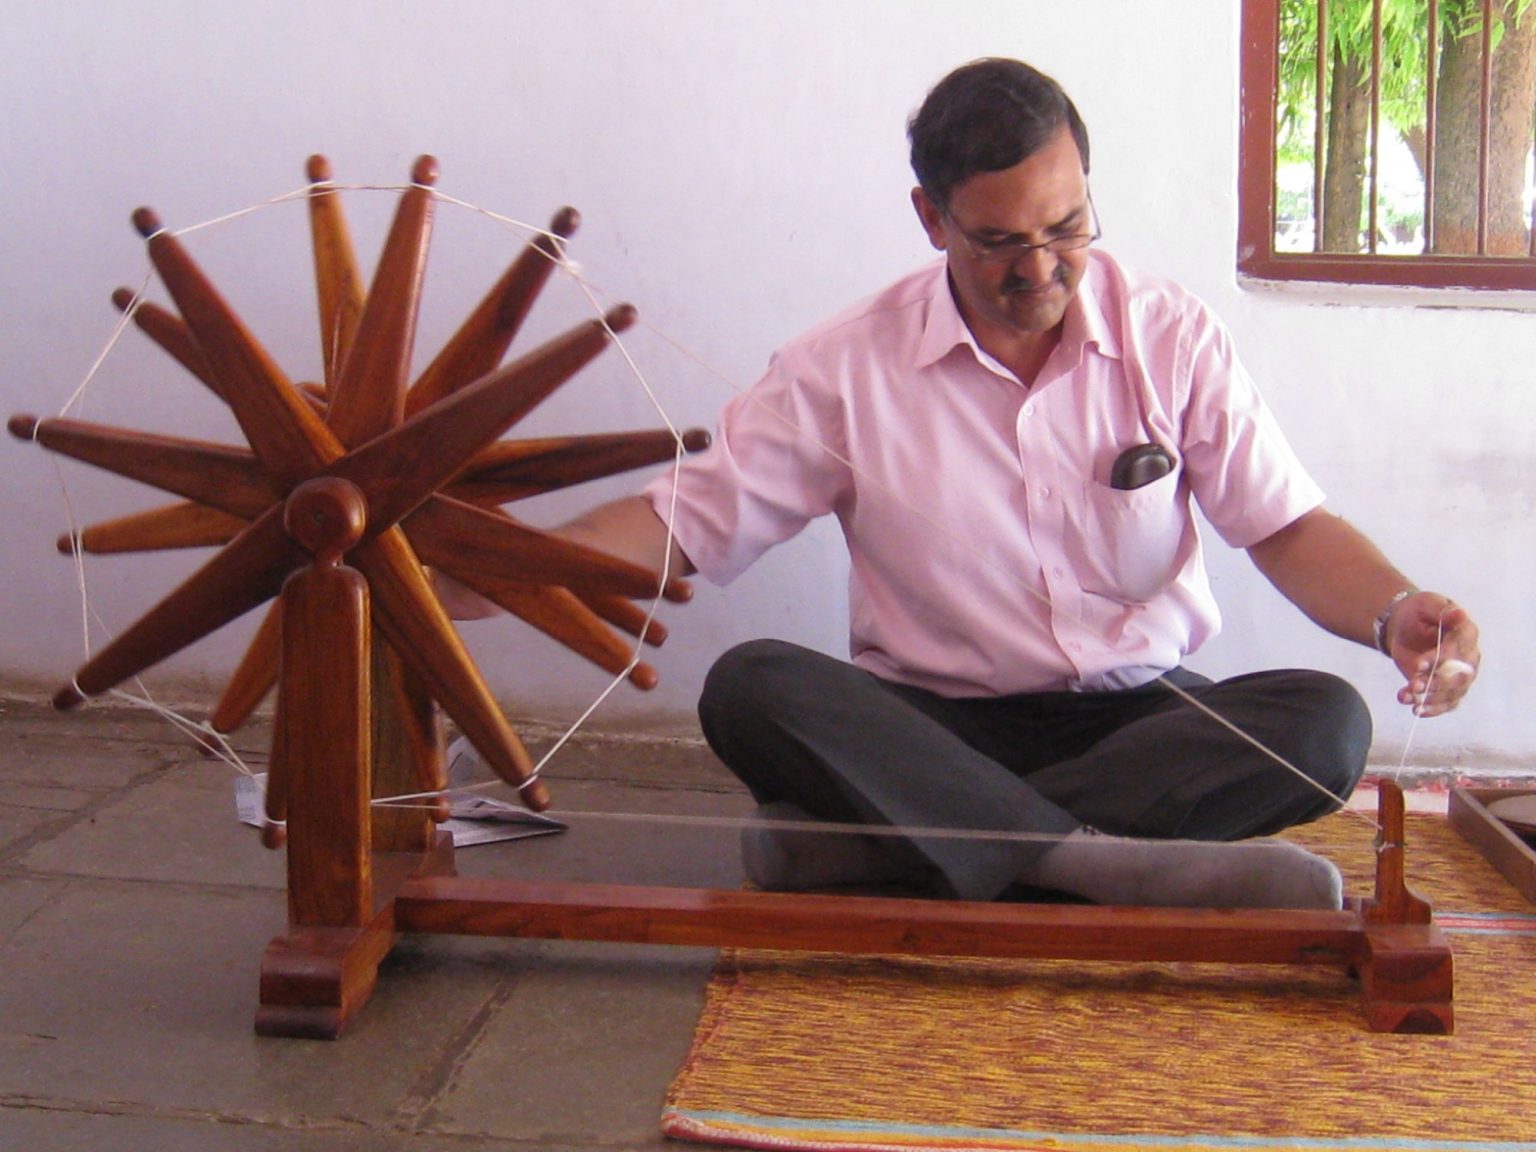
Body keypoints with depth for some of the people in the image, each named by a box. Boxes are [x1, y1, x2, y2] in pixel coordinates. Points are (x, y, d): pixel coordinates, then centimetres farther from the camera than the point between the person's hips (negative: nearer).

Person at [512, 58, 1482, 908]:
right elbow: (682, 526, -3)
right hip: (929, 728, -1)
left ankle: (873, 838, -33)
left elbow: (1288, 525, 0)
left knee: (1326, 721, -28)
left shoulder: (1174, 337, 0)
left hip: (1140, 719, 2)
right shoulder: (846, 367, -4)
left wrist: (1395, 612, -21)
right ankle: (1105, 863, -36)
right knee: (751, 687, -28)